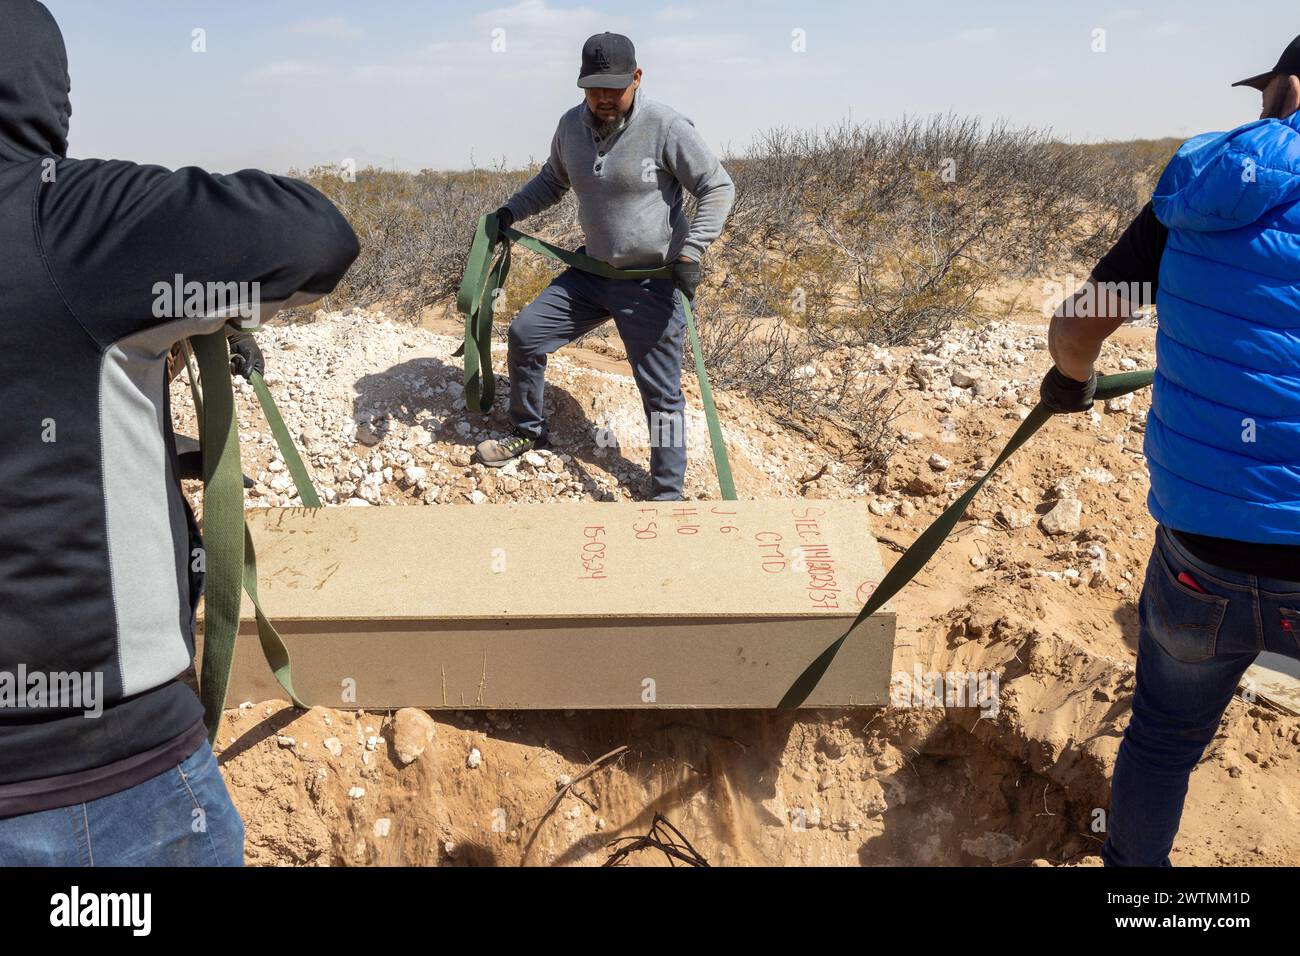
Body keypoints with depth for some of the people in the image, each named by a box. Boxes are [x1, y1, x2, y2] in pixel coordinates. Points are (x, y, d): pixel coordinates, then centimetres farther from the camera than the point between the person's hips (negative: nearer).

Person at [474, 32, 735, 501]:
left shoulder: (666, 127, -16)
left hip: (652, 284, -6)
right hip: (591, 270, 6)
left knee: (661, 392, -2)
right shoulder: (571, 126, 2)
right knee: (524, 334, 6)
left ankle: (667, 495, 12)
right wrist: (510, 211, 9)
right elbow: (551, 180, 22)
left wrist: (690, 252, -20)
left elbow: (718, 188, -10)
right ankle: (529, 431, 29)